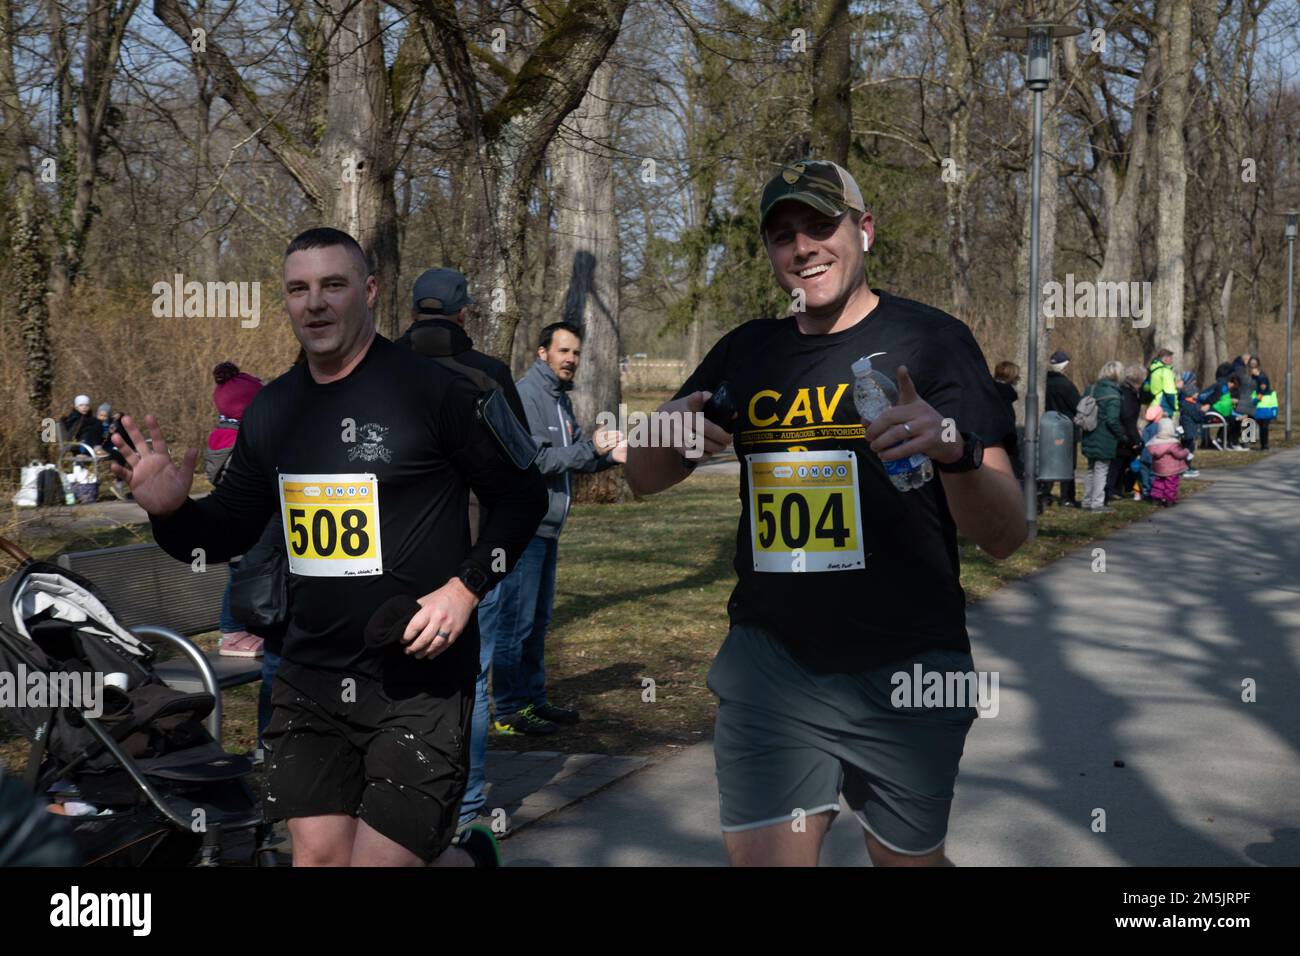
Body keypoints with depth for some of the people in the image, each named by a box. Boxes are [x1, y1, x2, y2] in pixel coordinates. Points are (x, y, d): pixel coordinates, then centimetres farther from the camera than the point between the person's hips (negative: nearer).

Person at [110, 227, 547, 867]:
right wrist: (172, 510, -5)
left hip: (420, 676, -5)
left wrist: (465, 588, -14)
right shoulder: (271, 409, 8)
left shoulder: (434, 389, -9)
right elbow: (229, 532, 16)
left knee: (380, 857, -5)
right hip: (310, 677, 6)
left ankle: (470, 857, 29)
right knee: (318, 857, 6)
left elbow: (522, 498, -2)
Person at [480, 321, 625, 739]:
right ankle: (509, 712, 1)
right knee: (514, 620, -4)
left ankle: (534, 699, 28)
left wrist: (609, 456, 0)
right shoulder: (526, 395, -15)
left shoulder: (560, 398, 16)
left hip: (546, 528, 10)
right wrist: (590, 448, -22)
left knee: (537, 619, 17)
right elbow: (535, 460, -23)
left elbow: (572, 457, 17)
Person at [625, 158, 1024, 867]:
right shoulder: (746, 353, 7)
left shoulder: (928, 340, -5)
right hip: (770, 665, 2)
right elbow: (643, 480, 14)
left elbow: (1005, 536, -10)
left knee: (910, 858, 16)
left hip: (904, 673, -2)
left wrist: (955, 450, -32)